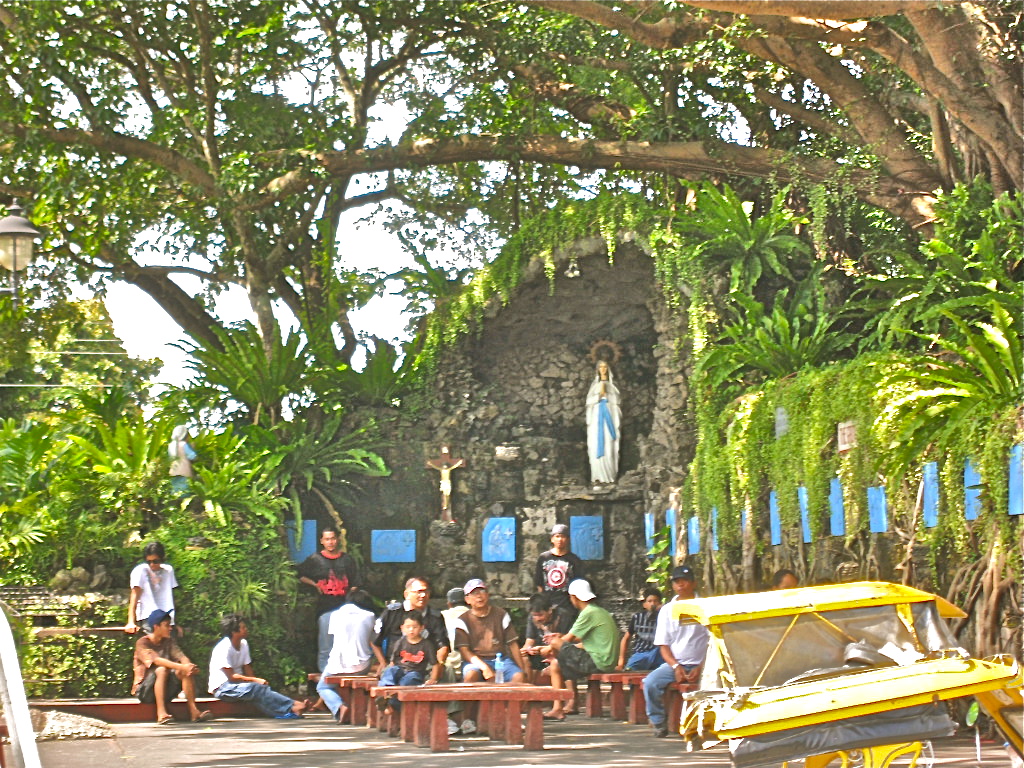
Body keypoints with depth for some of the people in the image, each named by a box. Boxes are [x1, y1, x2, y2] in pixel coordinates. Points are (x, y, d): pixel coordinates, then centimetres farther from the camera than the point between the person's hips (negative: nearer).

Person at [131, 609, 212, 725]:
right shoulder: (142, 643, -11)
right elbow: (156, 660, -28)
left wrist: (189, 666, -30)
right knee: (162, 670, -33)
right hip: (144, 690, -5)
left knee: (187, 671, -18)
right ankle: (161, 713, -40)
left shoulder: (168, 641, 10)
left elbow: (181, 656, -5)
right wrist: (182, 667, -39)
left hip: (166, 690, 5)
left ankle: (194, 711, -24)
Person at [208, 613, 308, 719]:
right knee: (256, 689, -30)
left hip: (236, 683, 7)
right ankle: (292, 707, -40)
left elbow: (247, 669, 9)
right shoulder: (224, 647, -19)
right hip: (221, 687, -7)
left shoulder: (243, 643, 6)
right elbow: (231, 677, -20)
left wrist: (255, 680, -10)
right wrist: (256, 680, -17)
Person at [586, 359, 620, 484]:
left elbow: (616, 401, 7)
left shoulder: (612, 384, 11)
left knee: (609, 445, -8)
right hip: (597, 415, 1)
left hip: (609, 414, -1)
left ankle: (609, 475, -8)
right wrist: (599, 395, -5)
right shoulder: (594, 384, 15)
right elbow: (589, 400, 7)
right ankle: (598, 475, -10)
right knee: (597, 446, -8)